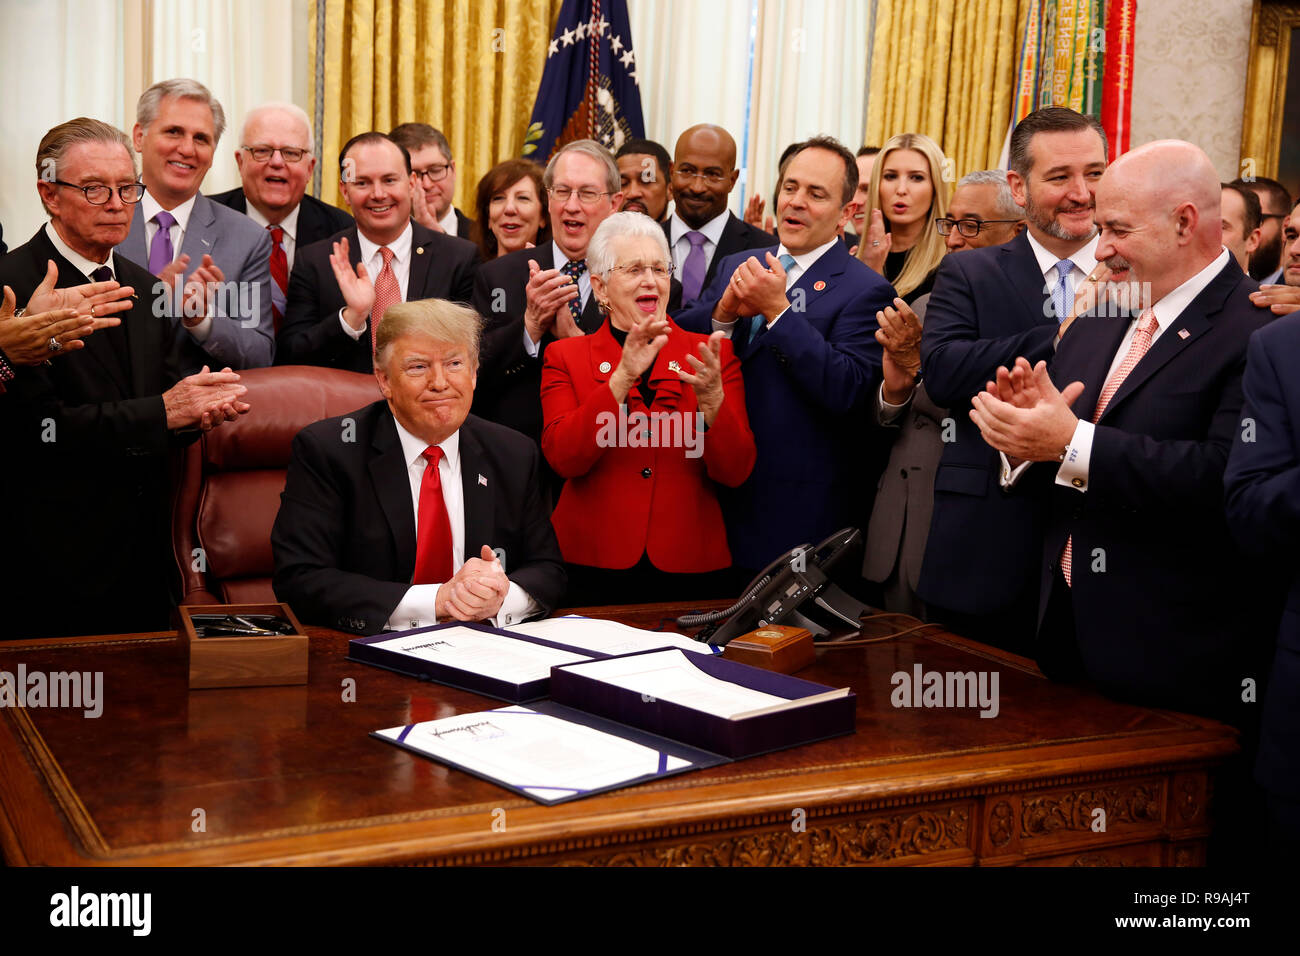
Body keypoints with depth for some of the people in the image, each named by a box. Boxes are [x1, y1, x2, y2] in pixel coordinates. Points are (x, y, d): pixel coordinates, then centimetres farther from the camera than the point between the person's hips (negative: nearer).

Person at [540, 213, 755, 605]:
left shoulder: (714, 355, 7)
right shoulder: (565, 356, 6)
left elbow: (735, 470, -3)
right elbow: (563, 457, -10)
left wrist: (711, 398, -20)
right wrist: (622, 377, -20)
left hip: (690, 570, 1)